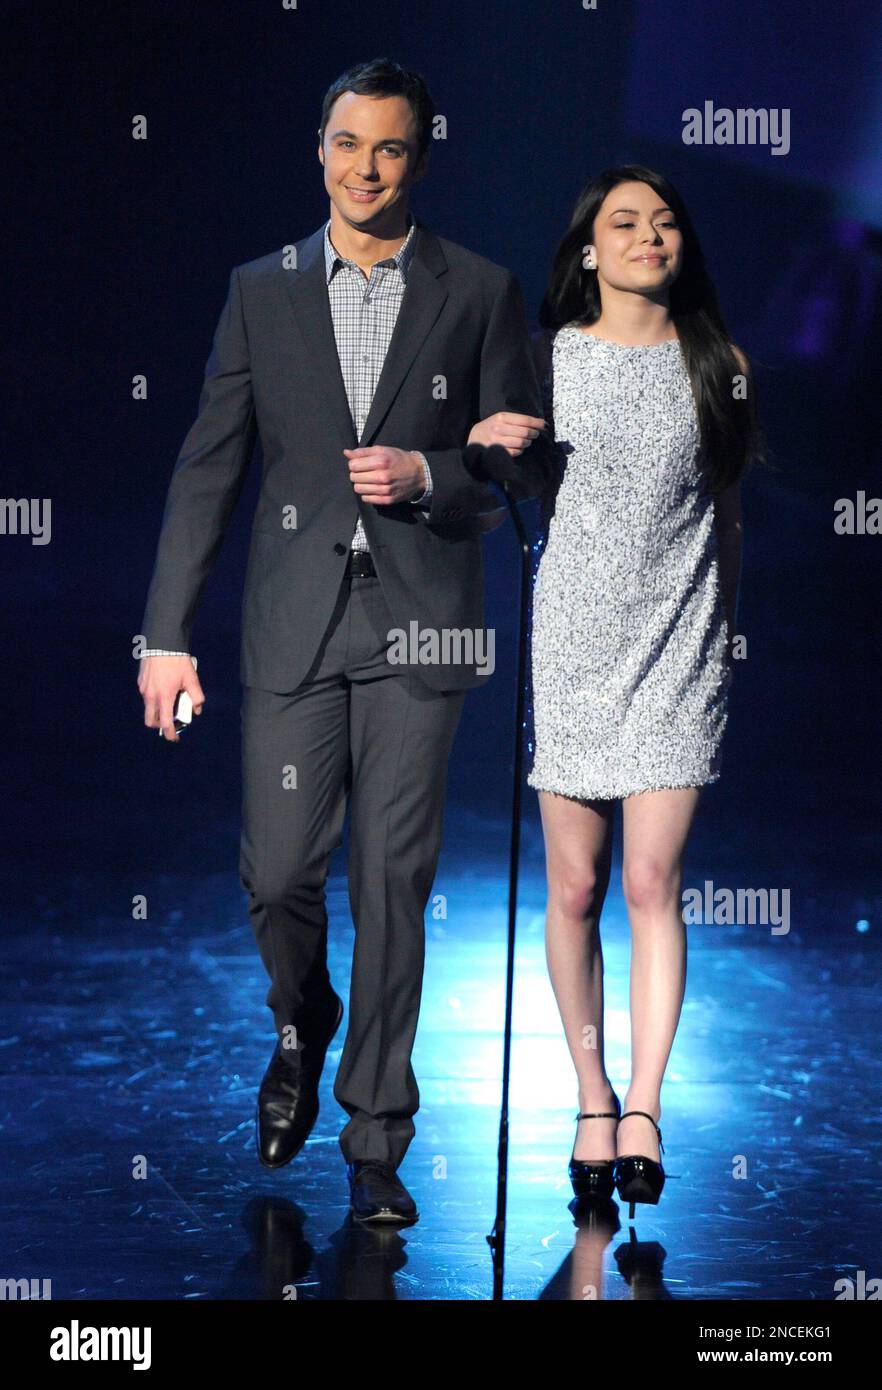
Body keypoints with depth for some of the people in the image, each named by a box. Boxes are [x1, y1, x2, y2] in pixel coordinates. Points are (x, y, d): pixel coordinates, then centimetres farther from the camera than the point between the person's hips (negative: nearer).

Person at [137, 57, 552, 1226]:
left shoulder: (480, 292, 4)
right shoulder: (262, 291, 8)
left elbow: (526, 463, 6)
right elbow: (208, 468, 5)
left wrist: (428, 474, -13)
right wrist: (168, 634, 0)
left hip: (419, 625, -1)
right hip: (294, 624, 1)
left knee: (394, 887, 0)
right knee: (277, 873, 0)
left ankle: (376, 1142, 10)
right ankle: (302, 1026, 34)